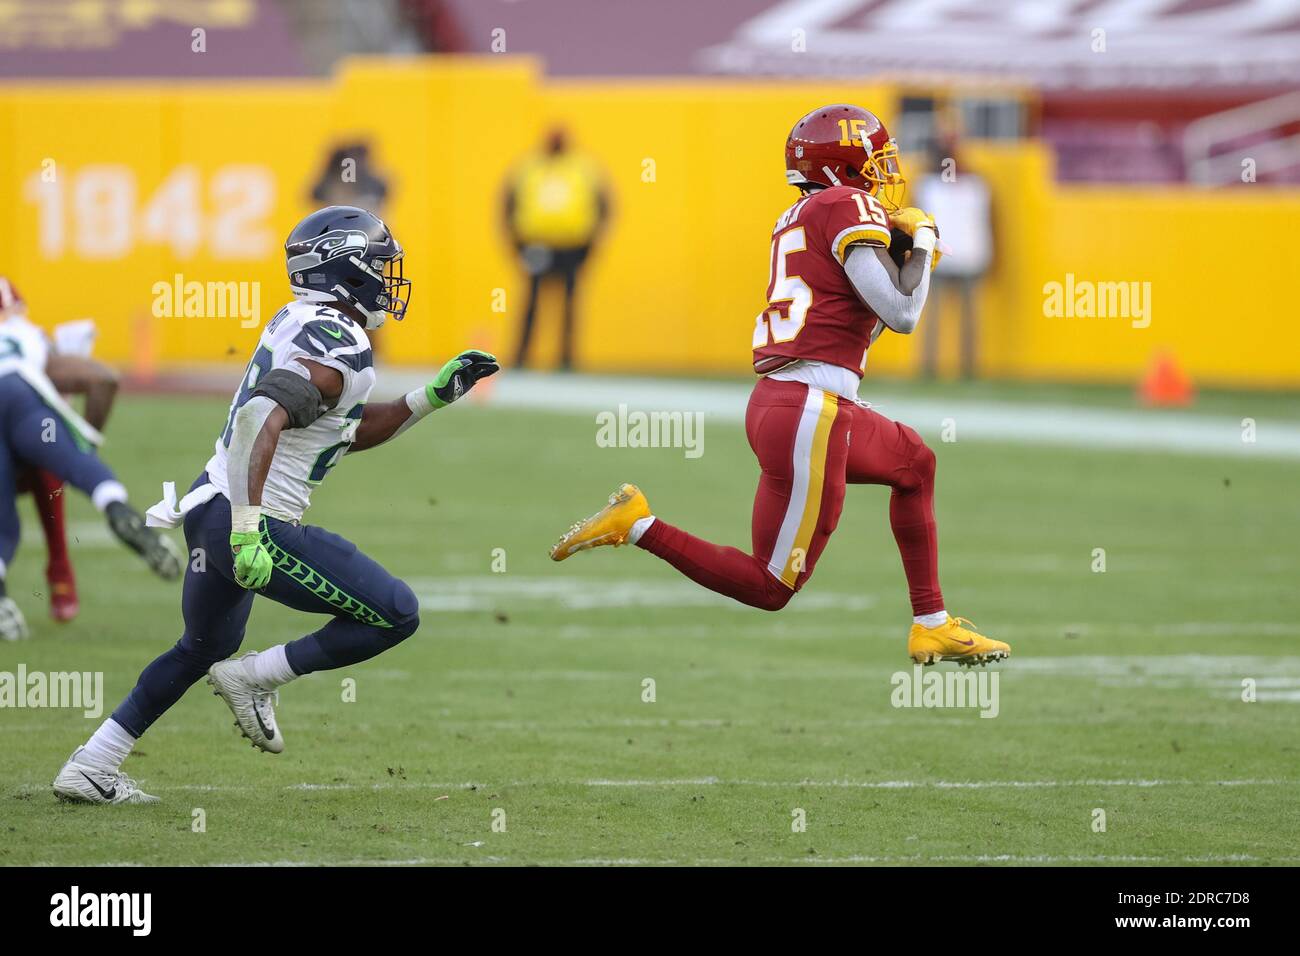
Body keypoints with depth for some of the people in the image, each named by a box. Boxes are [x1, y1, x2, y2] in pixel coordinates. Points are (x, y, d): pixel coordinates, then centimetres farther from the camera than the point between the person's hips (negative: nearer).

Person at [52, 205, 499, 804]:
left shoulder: (297, 326, 14)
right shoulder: (338, 348, -16)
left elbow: (351, 433, 25)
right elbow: (261, 421, -30)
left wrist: (435, 396, 21)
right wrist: (249, 530, -34)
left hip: (210, 506, 10)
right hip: (258, 522, -10)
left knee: (204, 647, 29)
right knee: (396, 614, -4)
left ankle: (89, 769, 27)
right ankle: (254, 679, 2)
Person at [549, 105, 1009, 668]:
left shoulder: (798, 220, 20)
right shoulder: (849, 208, -7)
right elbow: (901, 316, -14)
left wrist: (909, 257, 20)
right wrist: (921, 240, 2)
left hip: (774, 401, 10)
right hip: (811, 413, -10)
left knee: (914, 462, 30)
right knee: (769, 588, -1)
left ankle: (932, 628, 30)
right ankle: (638, 525, -6)